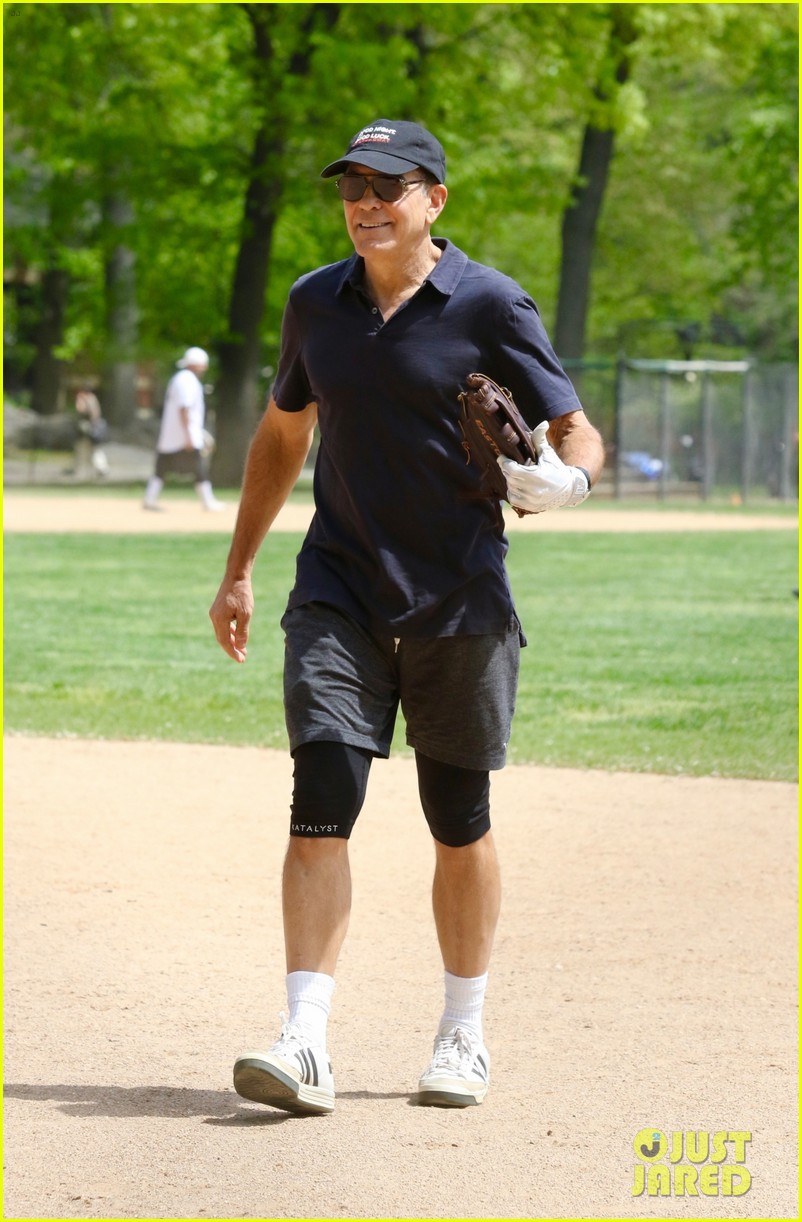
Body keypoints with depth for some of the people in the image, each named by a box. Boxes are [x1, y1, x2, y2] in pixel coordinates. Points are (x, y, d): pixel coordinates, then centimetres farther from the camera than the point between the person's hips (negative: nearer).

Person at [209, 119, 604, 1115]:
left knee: (460, 824, 7)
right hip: (339, 595, 2)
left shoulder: (489, 306, -6)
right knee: (321, 806, -11)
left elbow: (578, 432, -4)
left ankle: (463, 1035, 23)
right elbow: (281, 435, 20)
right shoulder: (315, 304, 7)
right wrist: (238, 571, 20)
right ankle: (305, 1042, -15)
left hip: (460, 604, -2)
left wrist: (562, 479, -28)